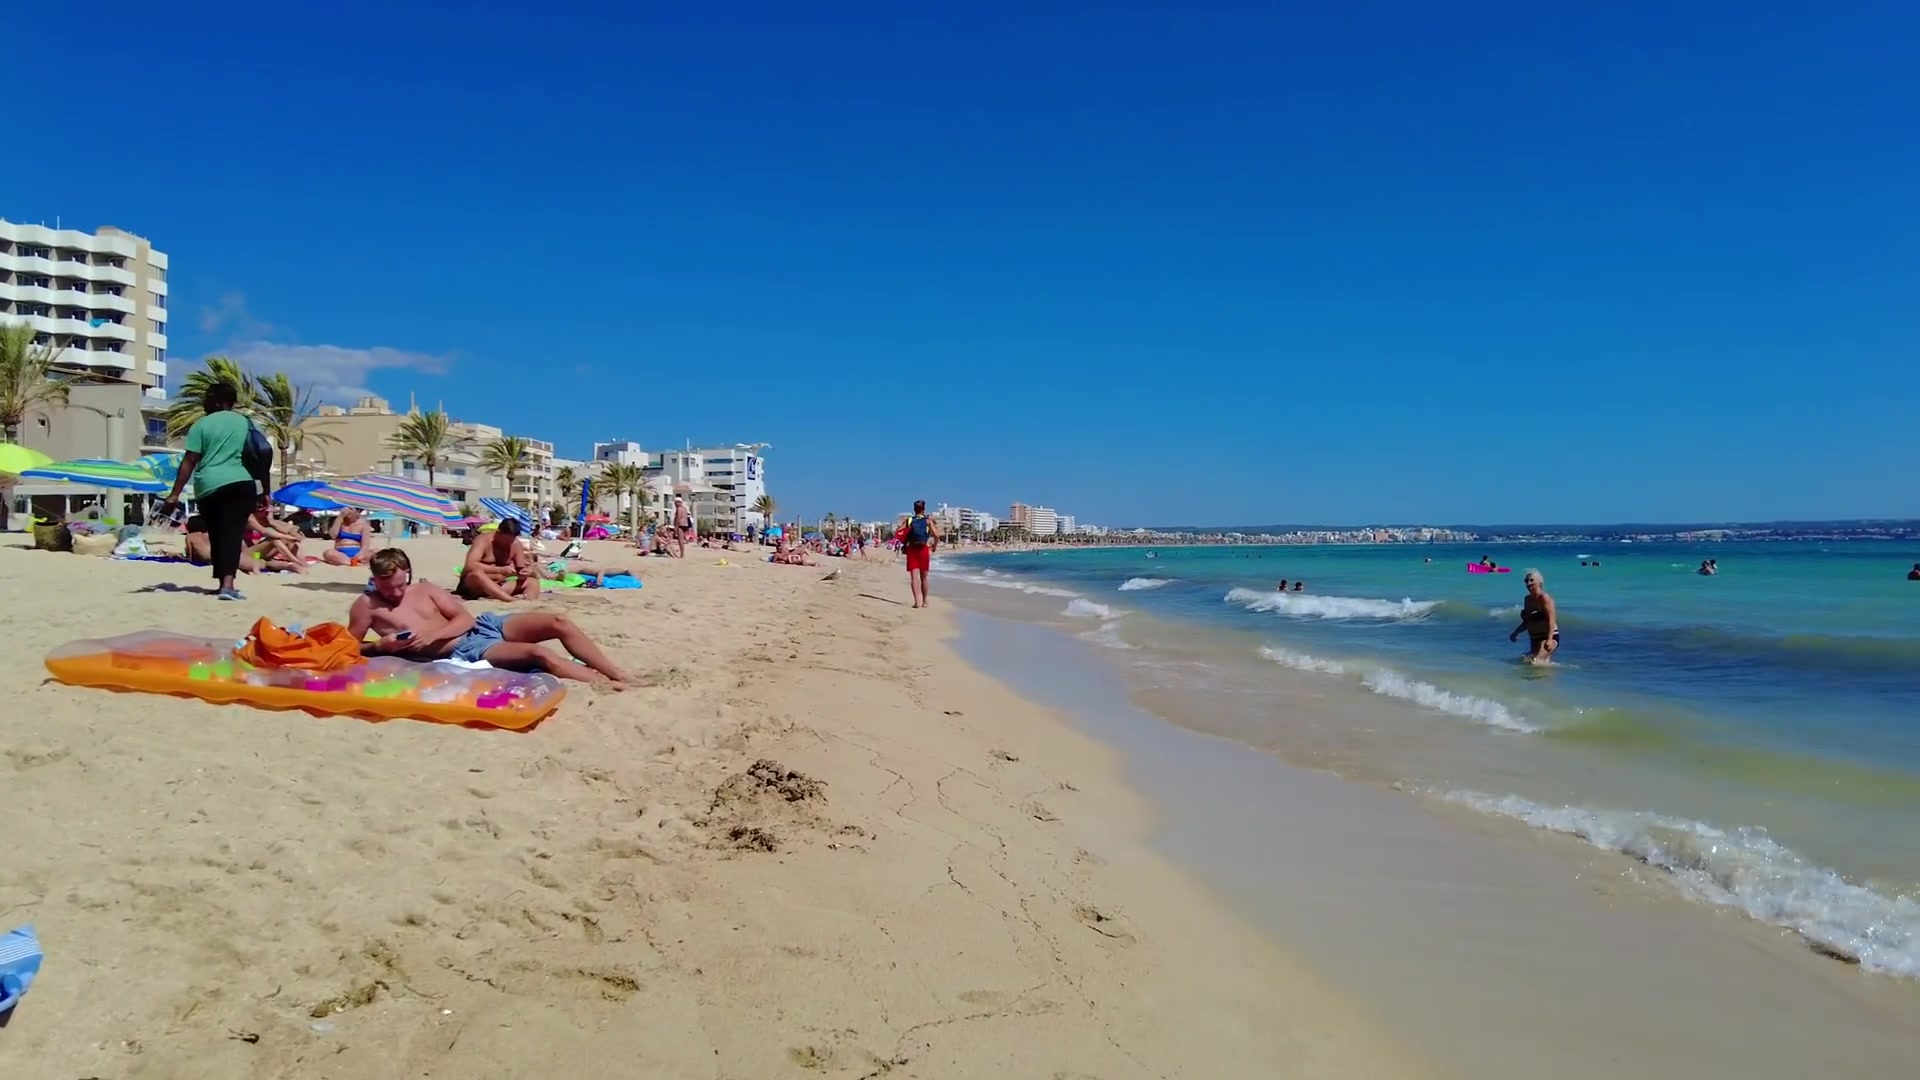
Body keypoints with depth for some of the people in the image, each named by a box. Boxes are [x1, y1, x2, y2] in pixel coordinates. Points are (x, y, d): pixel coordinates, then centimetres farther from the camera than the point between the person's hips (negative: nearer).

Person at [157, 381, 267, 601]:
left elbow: (189, 461, 0)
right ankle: (227, 584, -25)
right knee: (232, 533, -8)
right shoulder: (244, 422, 12)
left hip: (208, 487, 0)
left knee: (216, 535, 13)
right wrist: (262, 492, 17)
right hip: (239, 484, 0)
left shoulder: (201, 425, 6)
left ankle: (223, 583, 21)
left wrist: (175, 495, 0)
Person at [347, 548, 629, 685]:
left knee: (559, 623, -13)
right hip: (464, 650, -6)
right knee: (538, 653, -29)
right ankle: (609, 686, -31)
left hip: (481, 626, 6)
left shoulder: (424, 589, 13)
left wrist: (432, 634, -10)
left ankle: (620, 675, -11)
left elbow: (465, 618, 7)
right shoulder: (366, 605, 4)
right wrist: (381, 646, -12)